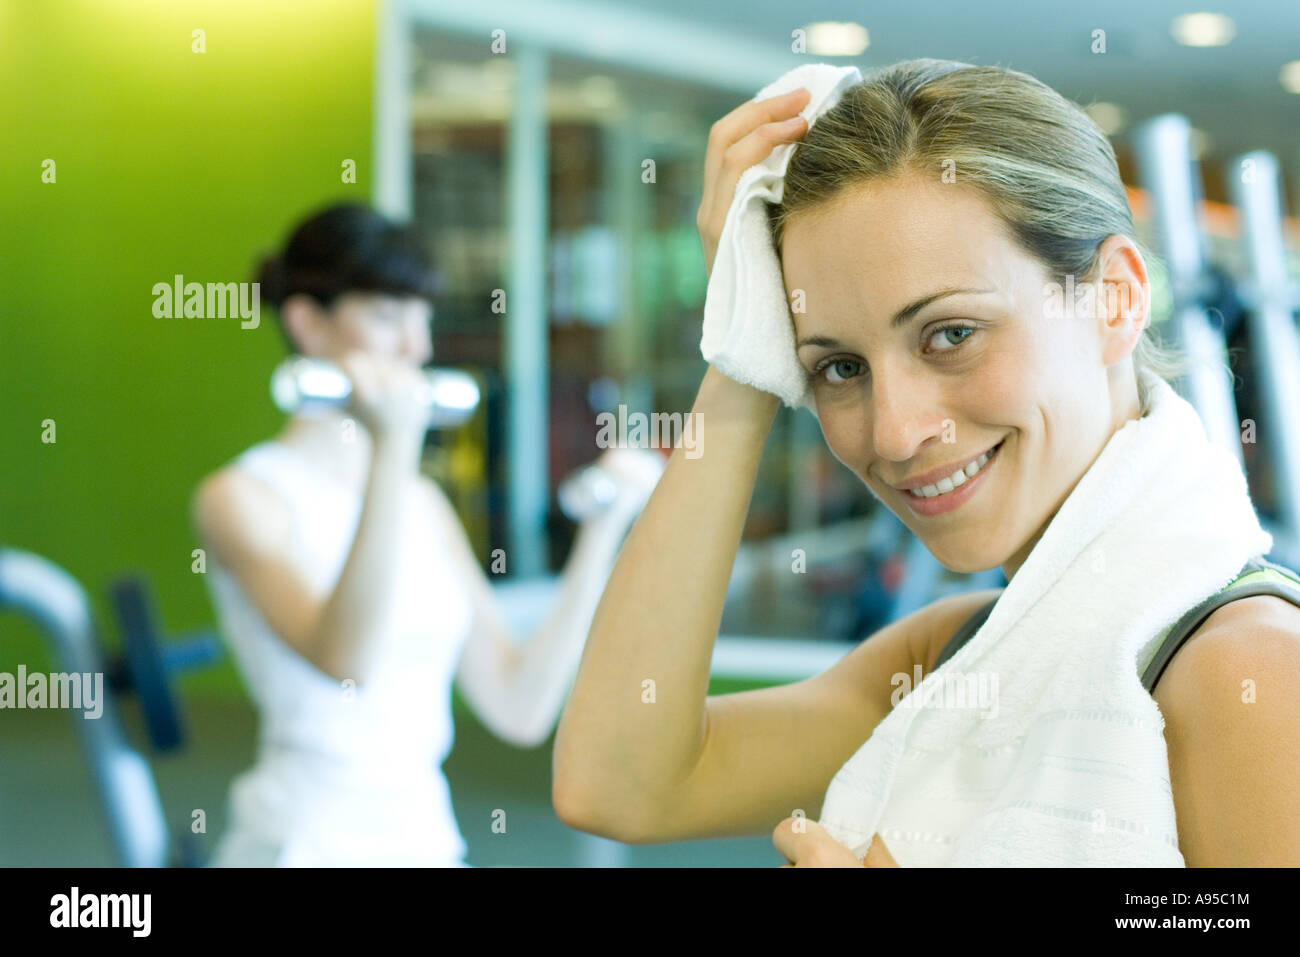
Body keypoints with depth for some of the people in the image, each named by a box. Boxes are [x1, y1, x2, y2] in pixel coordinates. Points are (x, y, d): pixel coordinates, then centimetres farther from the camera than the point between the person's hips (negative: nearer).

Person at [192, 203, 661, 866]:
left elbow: (521, 708, 7)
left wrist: (604, 525, 3)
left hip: (425, 836, 5)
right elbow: (345, 661, -22)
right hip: (309, 843, -5)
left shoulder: (423, 502, 12)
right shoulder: (243, 496, -4)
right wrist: (394, 445, -25)